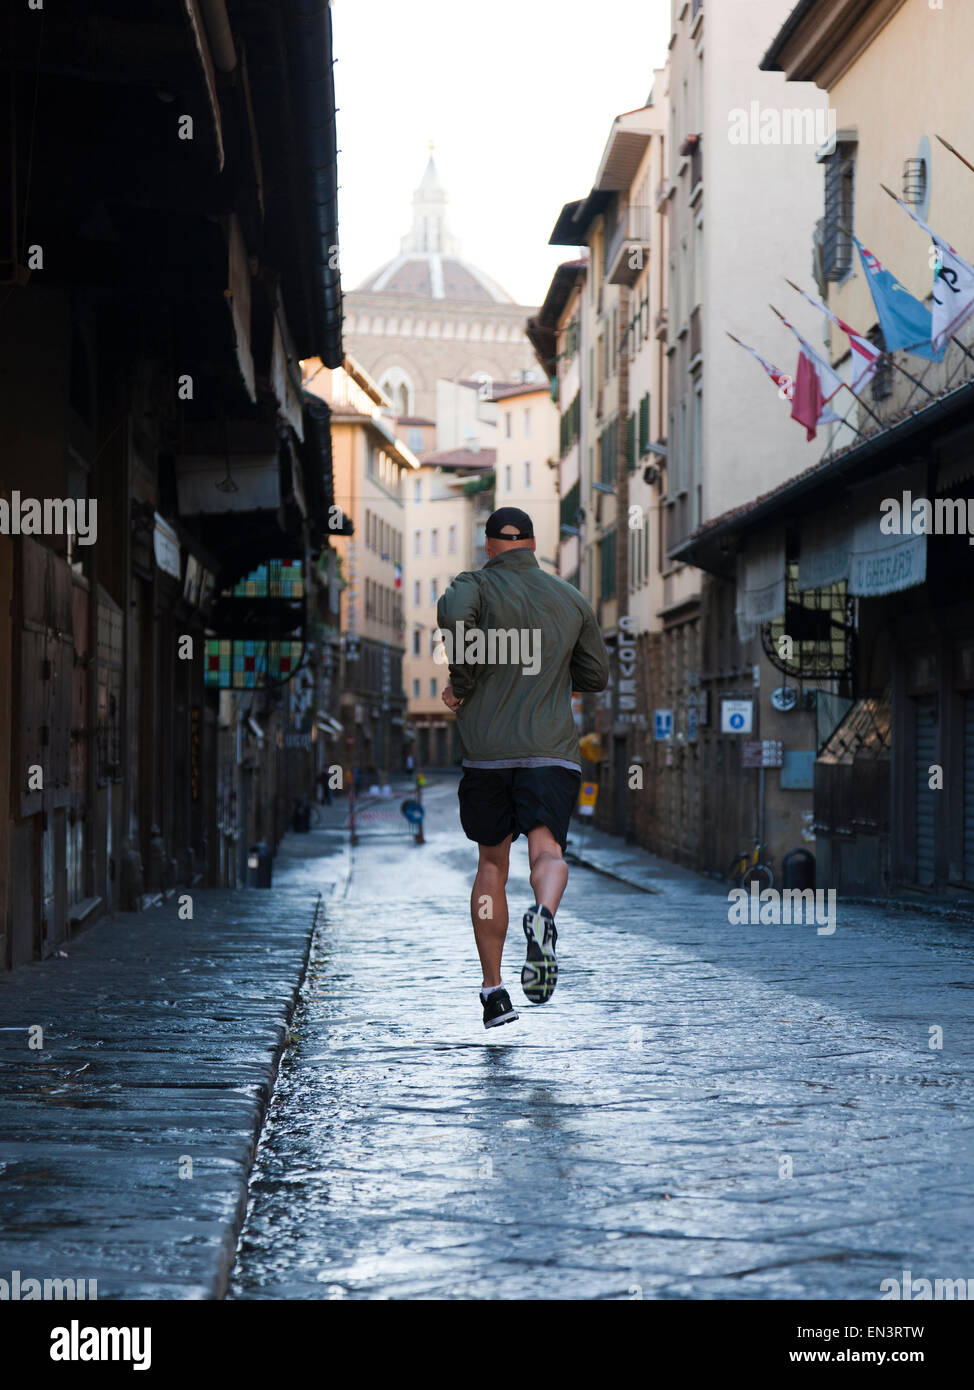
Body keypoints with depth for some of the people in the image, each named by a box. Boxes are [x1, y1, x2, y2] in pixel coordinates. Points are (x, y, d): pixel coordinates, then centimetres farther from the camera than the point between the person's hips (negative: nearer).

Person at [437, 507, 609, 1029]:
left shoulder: (475, 585, 4)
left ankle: (493, 990, 14)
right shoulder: (571, 599, 14)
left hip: (486, 750, 0)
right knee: (547, 850, -13)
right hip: (552, 750, 0)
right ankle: (543, 918, -49)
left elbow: (454, 614, -22)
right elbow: (595, 675, 20)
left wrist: (462, 682, -8)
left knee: (492, 863, 14)